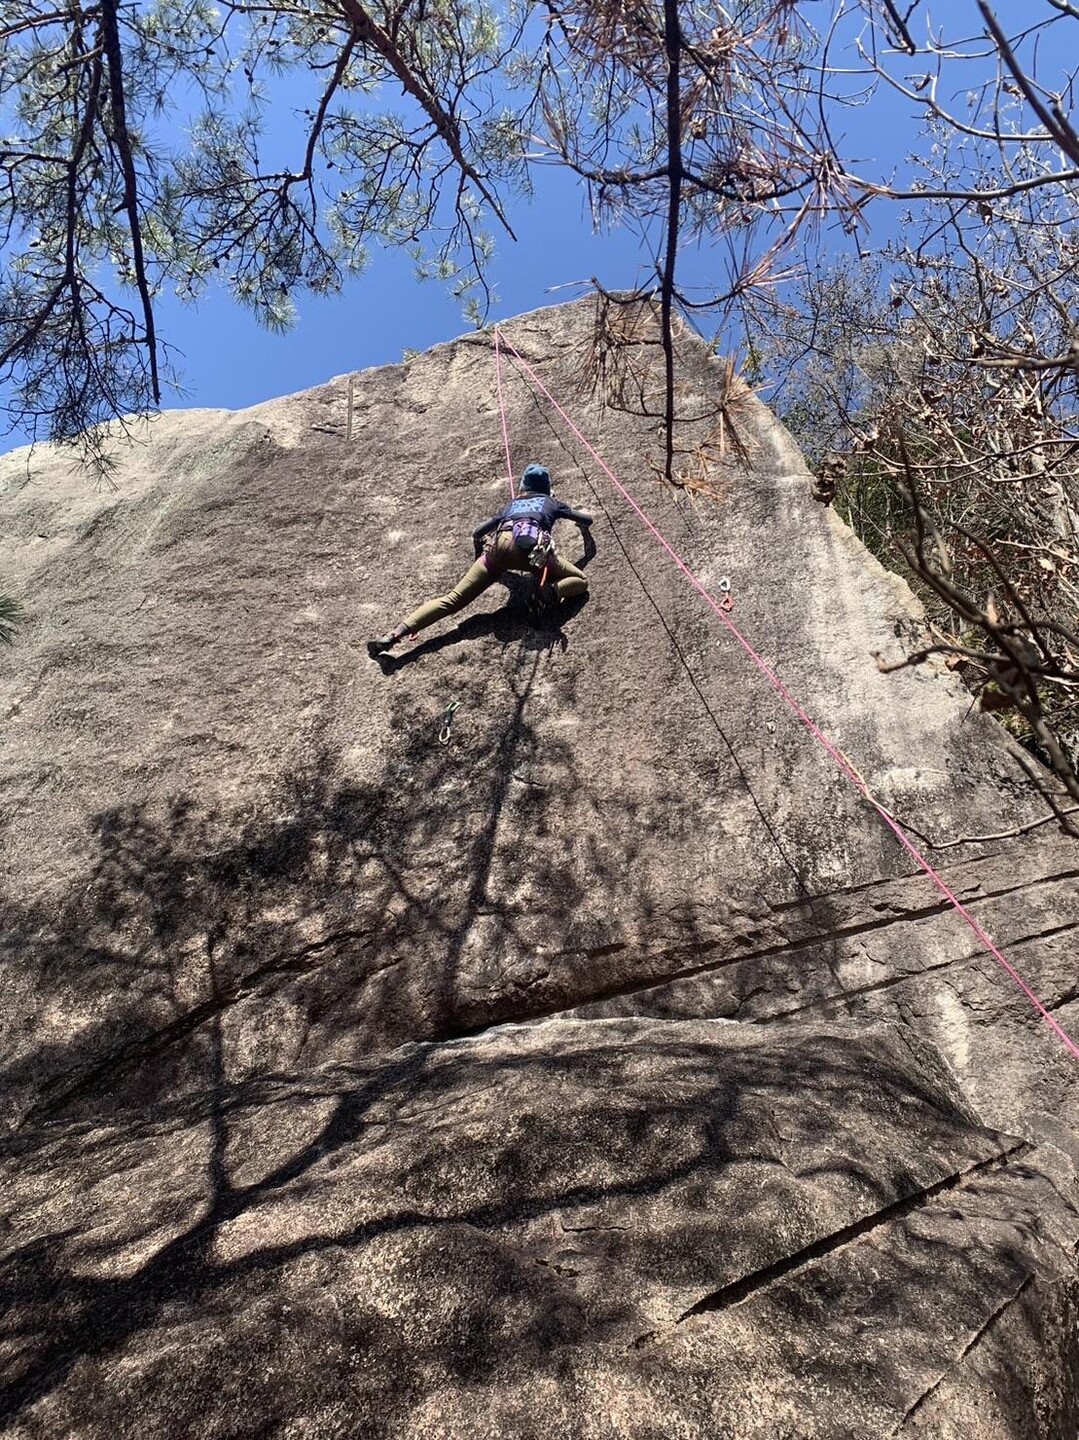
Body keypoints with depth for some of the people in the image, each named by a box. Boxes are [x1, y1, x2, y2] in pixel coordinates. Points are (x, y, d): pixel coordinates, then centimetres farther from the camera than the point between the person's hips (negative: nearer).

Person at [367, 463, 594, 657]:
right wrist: (580, 519, 66)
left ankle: (396, 634, -19)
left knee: (454, 598, -5)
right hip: (533, 547, -2)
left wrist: (480, 555, 58)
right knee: (580, 581, 13)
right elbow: (587, 520, 42)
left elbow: (477, 533, 38)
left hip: (500, 546, 2)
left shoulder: (511, 505, 40)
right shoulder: (552, 502, 34)